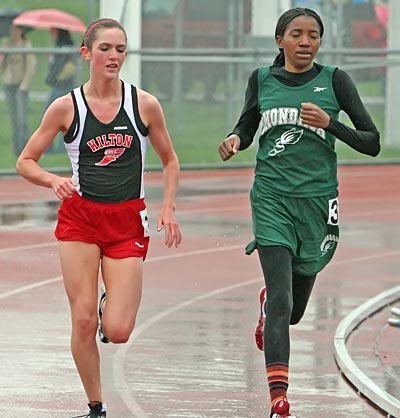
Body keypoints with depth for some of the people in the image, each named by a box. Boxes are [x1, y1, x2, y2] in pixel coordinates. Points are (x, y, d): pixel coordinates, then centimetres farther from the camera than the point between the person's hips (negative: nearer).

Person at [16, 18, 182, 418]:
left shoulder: (144, 105, -1)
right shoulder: (66, 107, -3)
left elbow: (169, 161, 12)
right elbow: (25, 162, 3)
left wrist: (168, 208, -2)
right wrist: (53, 180, -17)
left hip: (128, 223, 0)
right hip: (79, 218, 0)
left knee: (117, 332, -9)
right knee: (83, 321, -7)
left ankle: (114, 306, 29)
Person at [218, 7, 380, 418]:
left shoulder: (334, 80, -1)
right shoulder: (262, 79, 4)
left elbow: (372, 142, -3)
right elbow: (247, 127, 20)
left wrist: (329, 122, -18)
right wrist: (235, 139, -3)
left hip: (317, 200, 1)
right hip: (272, 197, 0)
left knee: (294, 310, 13)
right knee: (281, 301, -16)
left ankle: (268, 302, 51)